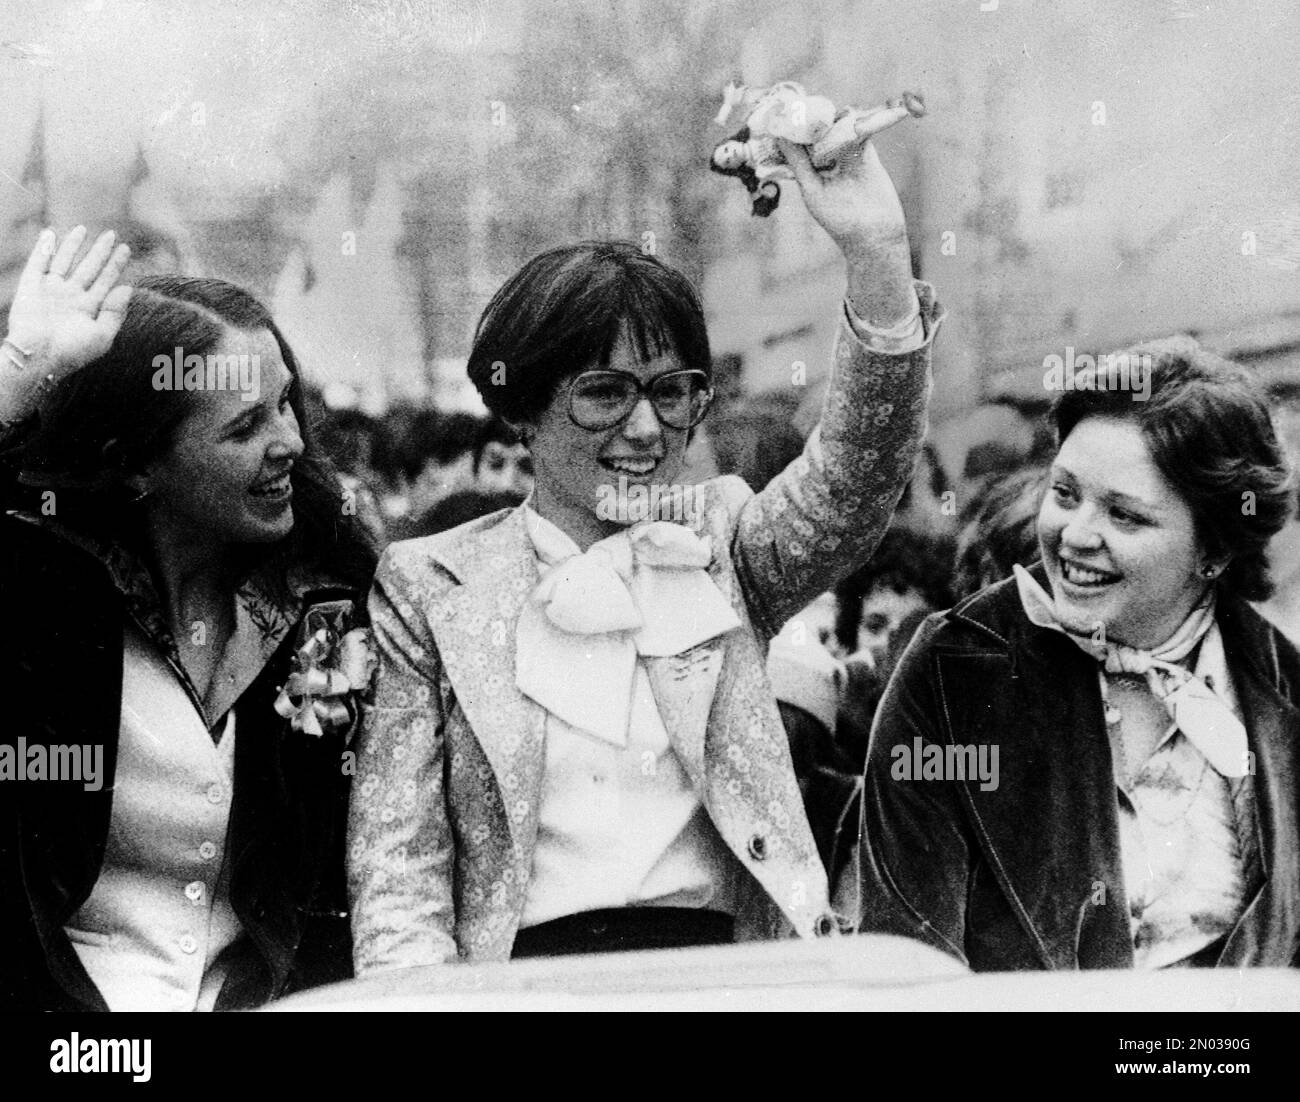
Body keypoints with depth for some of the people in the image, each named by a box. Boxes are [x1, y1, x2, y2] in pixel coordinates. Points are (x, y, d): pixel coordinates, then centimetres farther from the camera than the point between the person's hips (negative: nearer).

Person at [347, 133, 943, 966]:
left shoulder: (721, 544, 13)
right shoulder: (432, 589, 8)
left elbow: (857, 478, -7)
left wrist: (878, 255, -22)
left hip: (730, 967, 2)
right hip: (519, 967, -1)